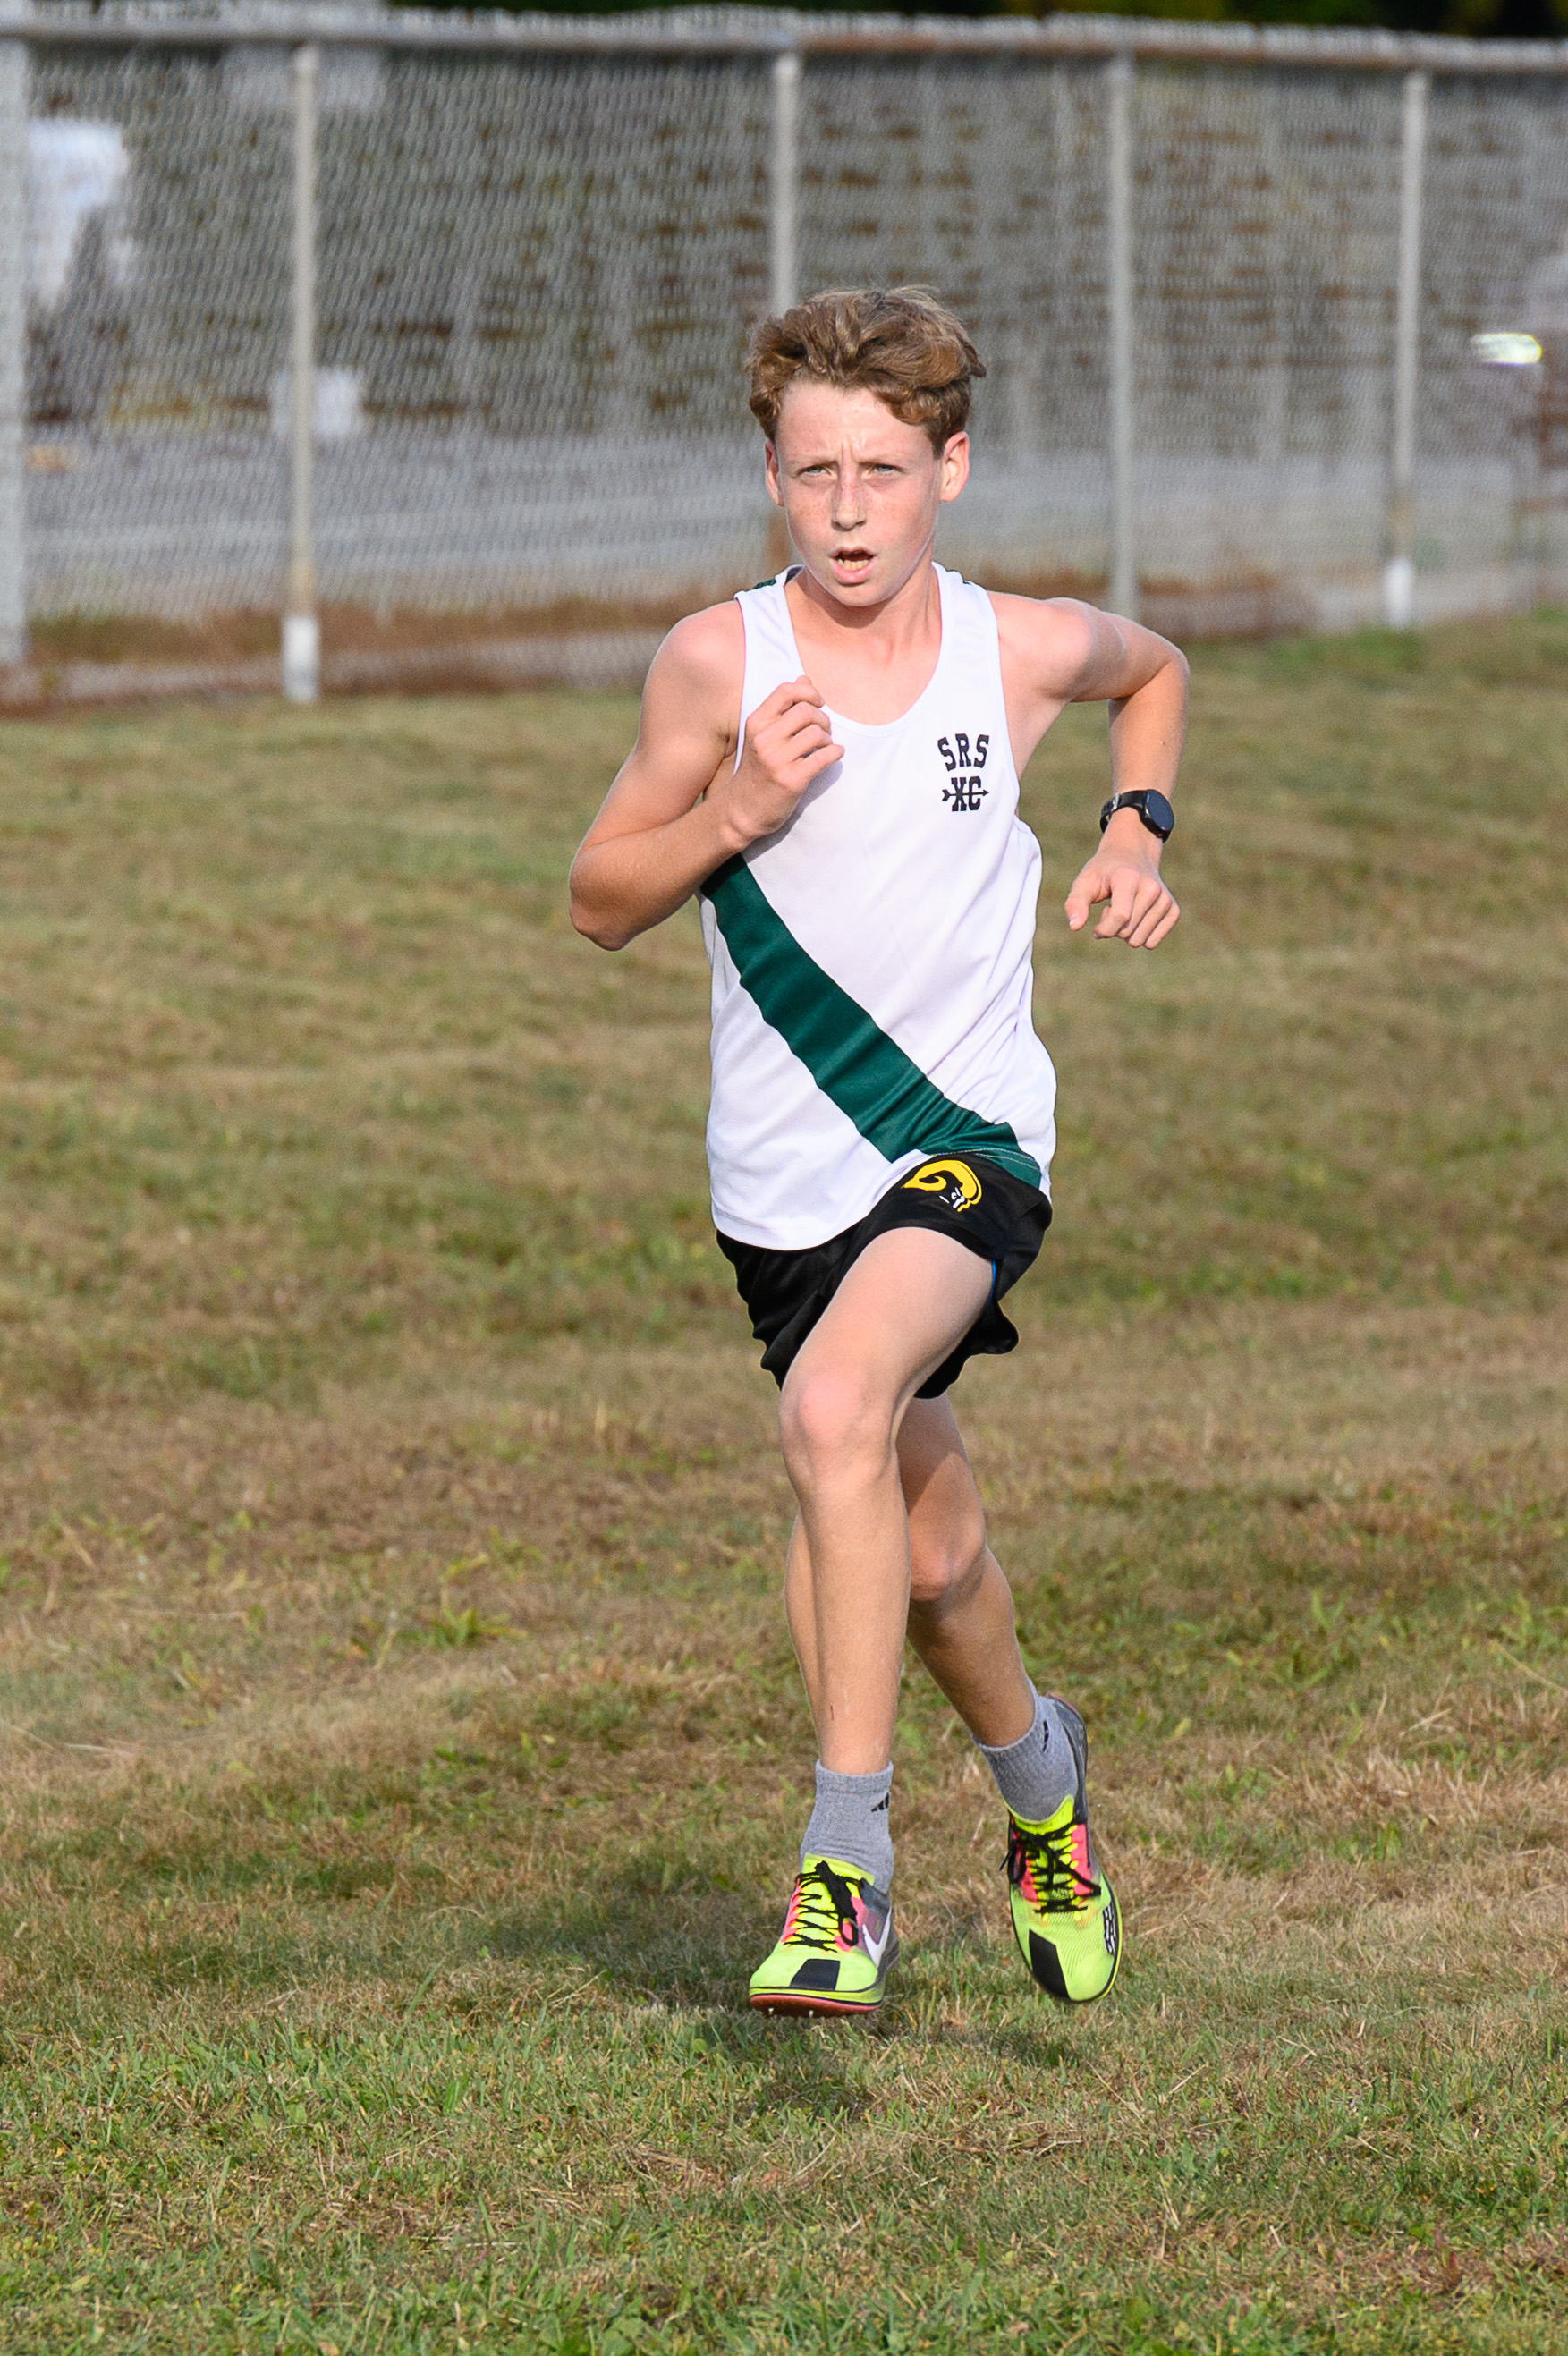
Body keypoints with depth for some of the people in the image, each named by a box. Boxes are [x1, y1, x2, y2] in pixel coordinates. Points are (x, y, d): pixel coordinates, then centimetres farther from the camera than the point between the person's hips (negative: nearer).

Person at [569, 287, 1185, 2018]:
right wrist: (735, 808, -17)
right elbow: (600, 904, 0)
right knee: (928, 1555, 16)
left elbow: (1152, 671, 20)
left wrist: (1137, 829, 4)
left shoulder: (1025, 650, -5)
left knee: (836, 1411, -31)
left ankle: (849, 1864, -28)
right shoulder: (719, 662, -6)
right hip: (781, 1172, 3)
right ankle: (1038, 1773, 48)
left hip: (966, 1133, -3)